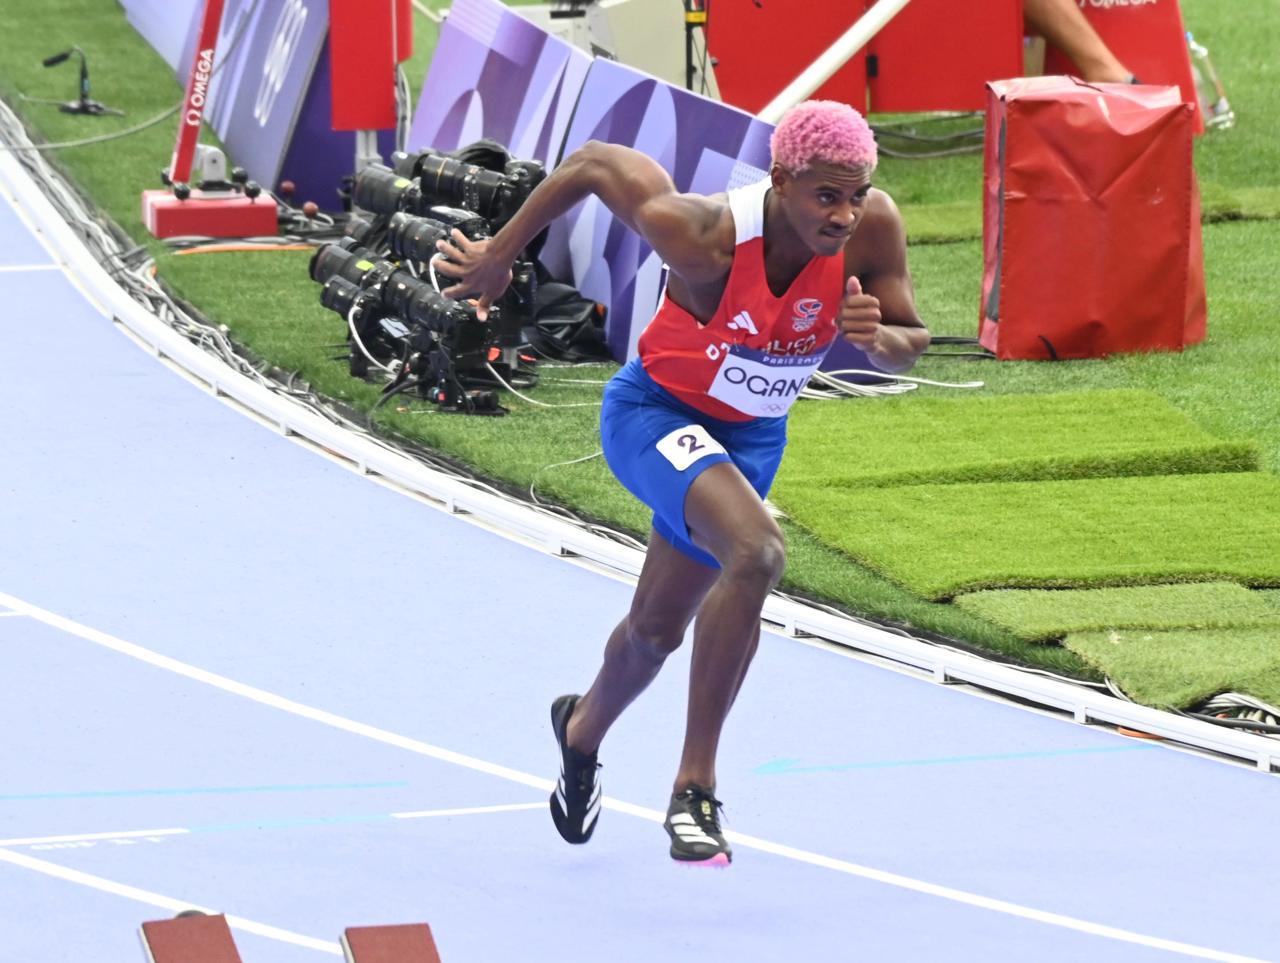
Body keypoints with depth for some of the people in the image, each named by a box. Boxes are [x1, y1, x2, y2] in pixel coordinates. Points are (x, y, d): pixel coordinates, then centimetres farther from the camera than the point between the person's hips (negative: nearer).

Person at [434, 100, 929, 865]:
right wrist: (499, 254, -6)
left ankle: (584, 728, 58)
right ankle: (695, 787, -22)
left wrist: (876, 336, -33)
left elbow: (910, 345, -9)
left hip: (751, 436, 6)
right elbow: (596, 163, -19)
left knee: (659, 629, 23)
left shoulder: (873, 227, -24)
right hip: (655, 416, -6)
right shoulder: (706, 236, -34)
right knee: (757, 551, -33)